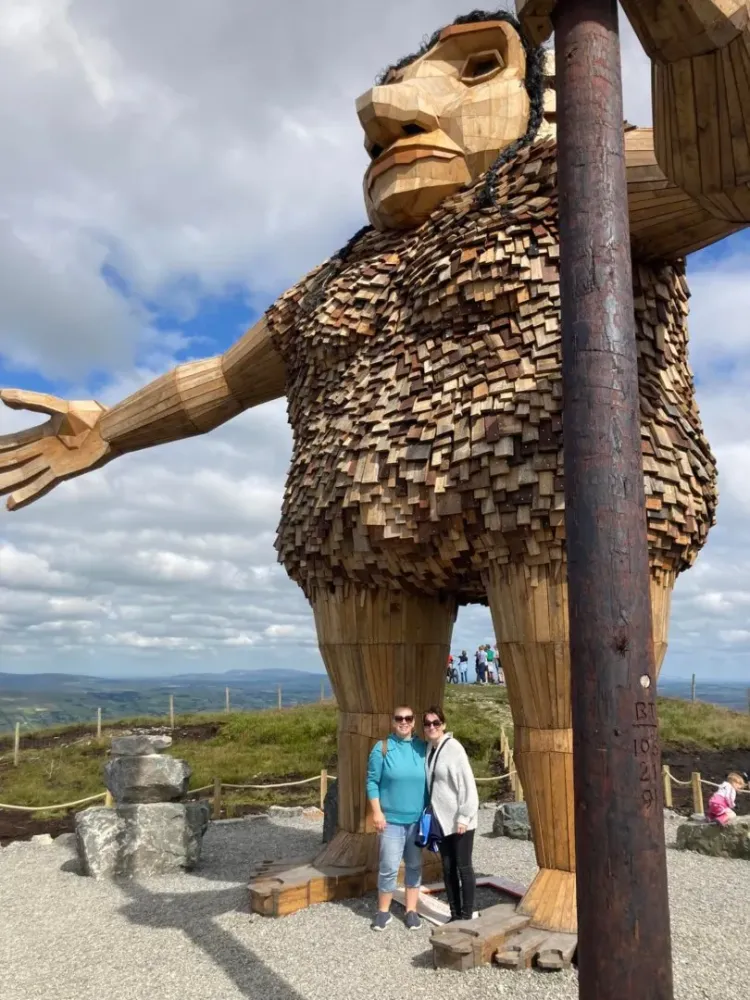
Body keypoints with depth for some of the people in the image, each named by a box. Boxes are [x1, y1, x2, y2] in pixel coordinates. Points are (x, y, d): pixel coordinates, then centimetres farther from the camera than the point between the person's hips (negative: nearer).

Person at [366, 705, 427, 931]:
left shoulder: (422, 748, 1)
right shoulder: (382, 748, -7)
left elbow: (430, 781, 8)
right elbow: (372, 781, -5)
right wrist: (377, 812, -11)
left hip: (418, 819, 3)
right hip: (392, 819, -3)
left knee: (415, 865, 13)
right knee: (389, 867, -1)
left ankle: (411, 910, 26)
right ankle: (383, 911, 17)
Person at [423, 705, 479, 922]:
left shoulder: (453, 748, -16)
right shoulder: (428, 749, 4)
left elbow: (468, 784, -16)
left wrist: (464, 817, -17)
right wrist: (429, 813, 10)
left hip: (460, 820, -6)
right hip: (441, 819, 7)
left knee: (463, 867, 3)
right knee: (448, 868, 12)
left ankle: (466, 916, 14)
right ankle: (455, 914, 24)